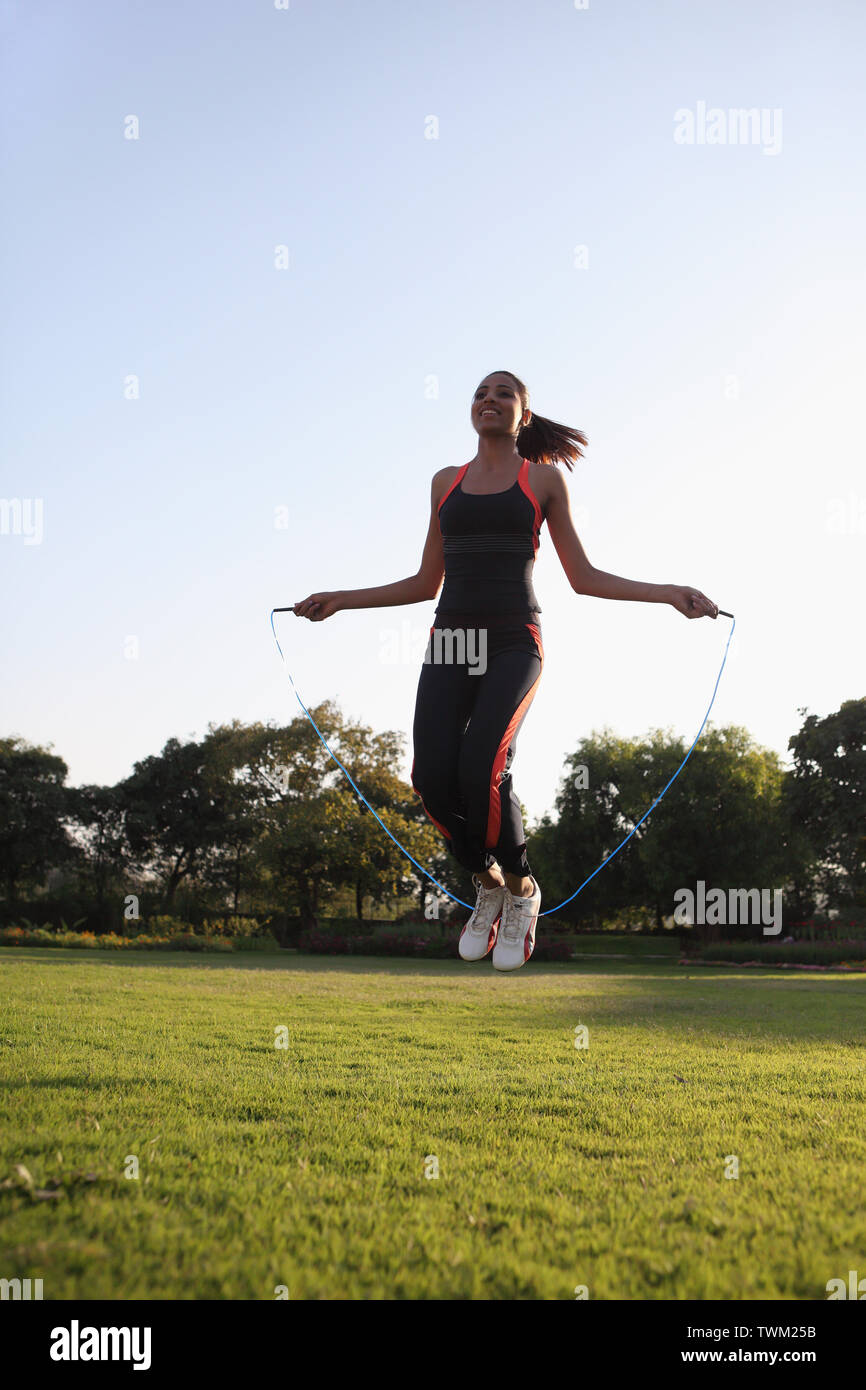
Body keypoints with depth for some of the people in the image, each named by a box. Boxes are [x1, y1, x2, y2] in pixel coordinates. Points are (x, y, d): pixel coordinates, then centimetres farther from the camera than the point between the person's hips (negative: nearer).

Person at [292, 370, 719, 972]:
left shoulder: (544, 479, 11)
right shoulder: (447, 482, 18)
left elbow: (583, 577, 11)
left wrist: (668, 592, 0)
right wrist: (341, 599, 20)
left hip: (514, 644, -3)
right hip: (451, 642, 3)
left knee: (482, 768, -27)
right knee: (433, 776, -19)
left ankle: (521, 888, -1)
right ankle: (488, 884, 8)